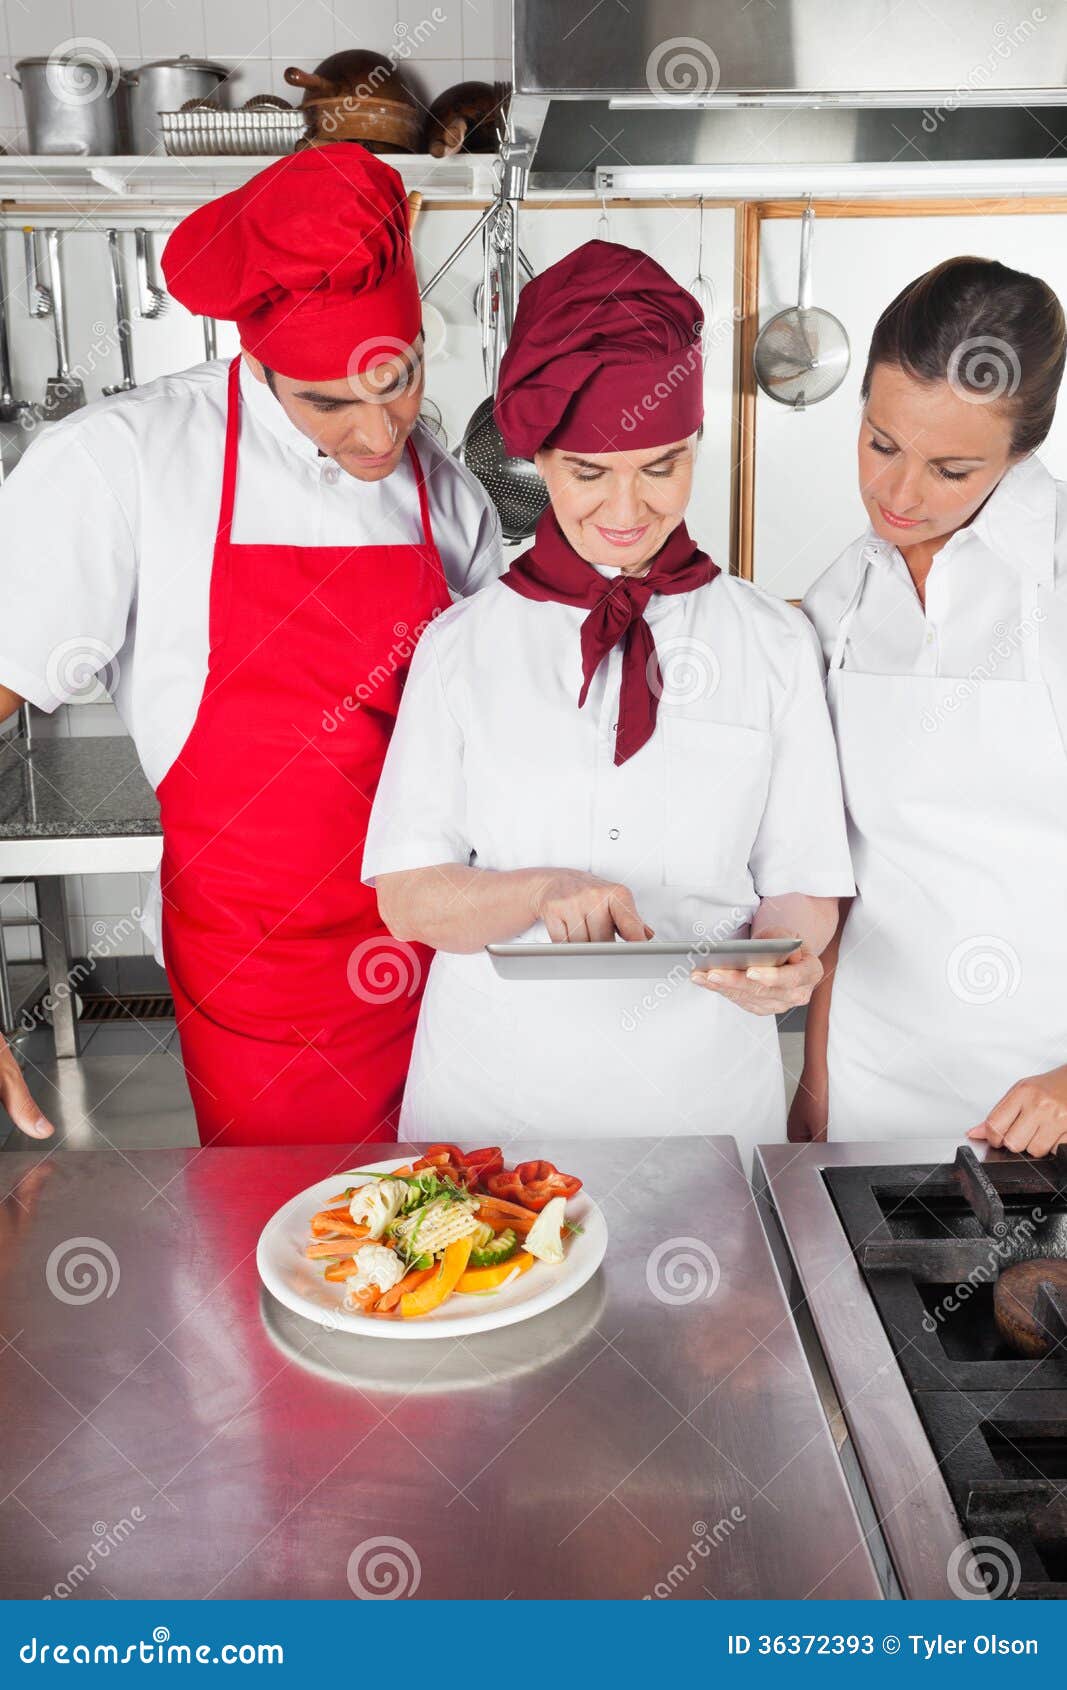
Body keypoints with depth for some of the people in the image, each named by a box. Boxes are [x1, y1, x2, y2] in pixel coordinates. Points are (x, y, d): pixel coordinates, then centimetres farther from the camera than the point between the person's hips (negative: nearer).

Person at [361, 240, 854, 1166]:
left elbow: (802, 881, 1)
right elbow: (408, 896, -4)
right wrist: (543, 892, -22)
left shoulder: (774, 643, -1)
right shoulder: (464, 645, -2)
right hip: (495, 1084, 0)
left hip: (706, 1082, 1)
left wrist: (784, 951, -21)